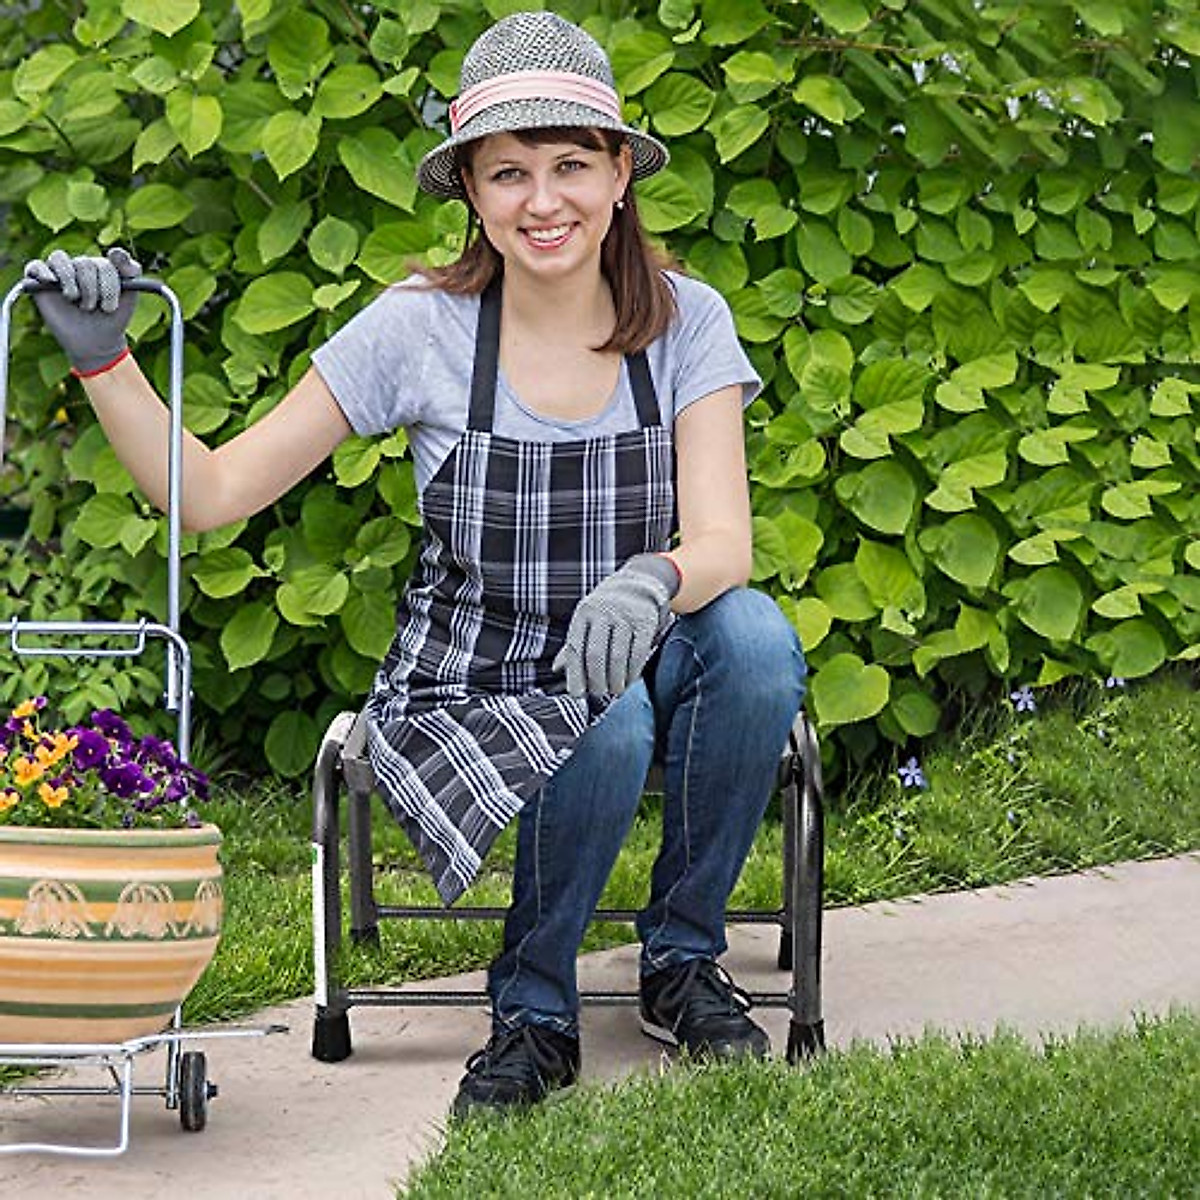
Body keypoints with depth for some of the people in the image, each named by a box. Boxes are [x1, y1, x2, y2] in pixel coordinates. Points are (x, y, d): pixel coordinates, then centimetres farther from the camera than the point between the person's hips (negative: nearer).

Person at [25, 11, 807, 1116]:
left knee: (754, 635, -31)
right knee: (603, 724, -36)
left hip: (638, 653, 2)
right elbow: (213, 493, -6)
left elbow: (723, 538, -16)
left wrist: (649, 584, -40)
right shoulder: (420, 330, -7)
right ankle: (534, 1013, -7)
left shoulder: (685, 321, -4)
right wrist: (103, 360, -21)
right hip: (470, 686, -2)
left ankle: (683, 960, -8)